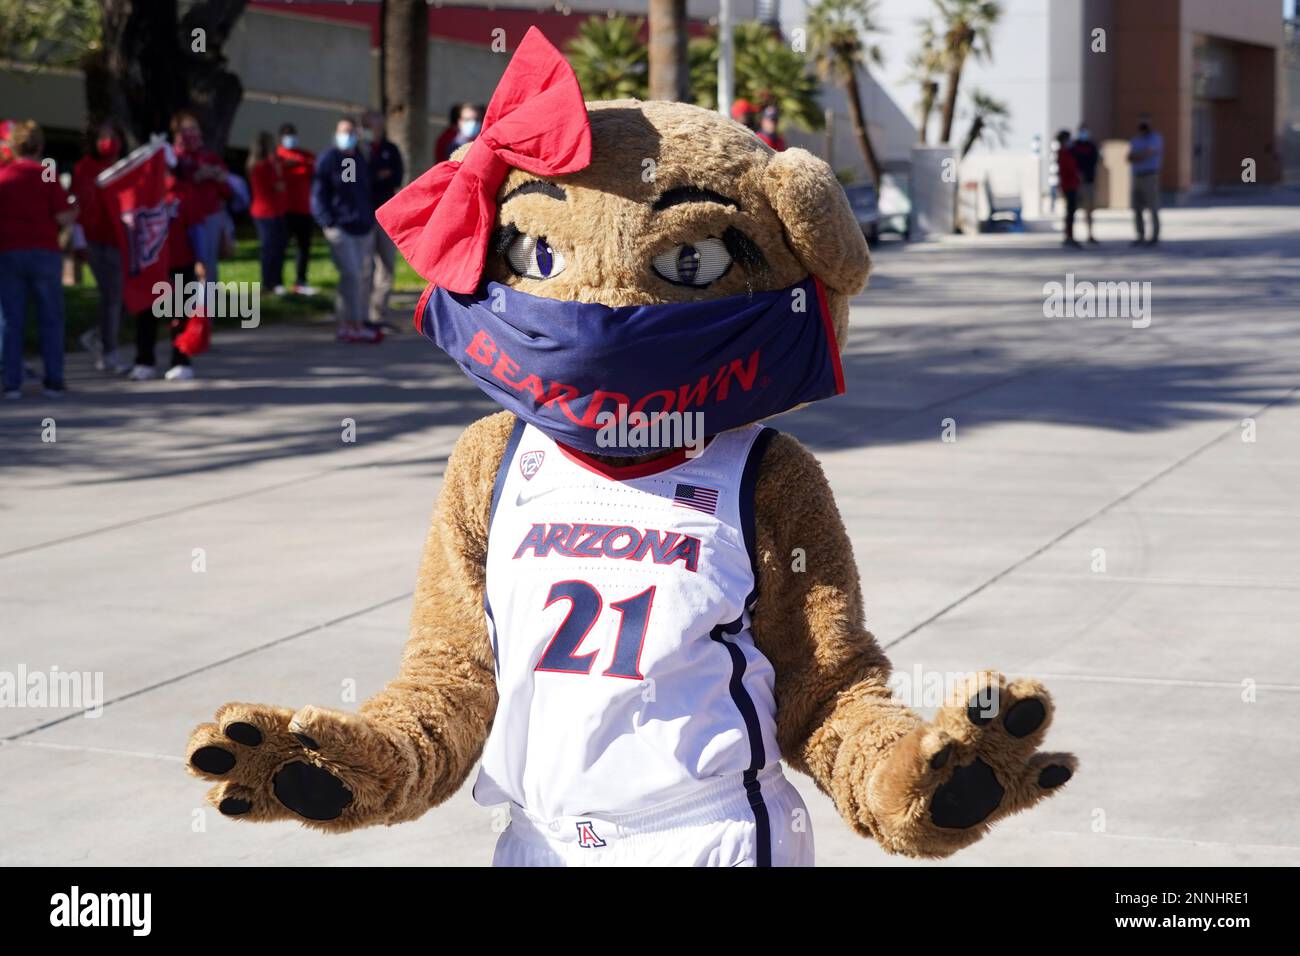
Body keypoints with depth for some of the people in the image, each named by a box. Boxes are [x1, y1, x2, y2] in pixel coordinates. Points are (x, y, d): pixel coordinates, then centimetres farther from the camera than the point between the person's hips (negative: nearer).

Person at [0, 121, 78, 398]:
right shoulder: (46, 176, -5)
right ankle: (54, 381, 4)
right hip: (43, 251, -2)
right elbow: (63, 217, -9)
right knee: (51, 318, 7)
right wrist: (75, 209, 11)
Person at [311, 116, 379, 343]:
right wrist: (328, 224, -14)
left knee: (358, 276, 6)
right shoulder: (328, 160, -3)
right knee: (351, 274, -12)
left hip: (363, 228, 7)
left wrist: (371, 221, 19)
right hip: (340, 228, -7)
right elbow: (318, 195, -6)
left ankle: (346, 326, 12)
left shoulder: (361, 159, 16)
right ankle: (356, 326, -10)